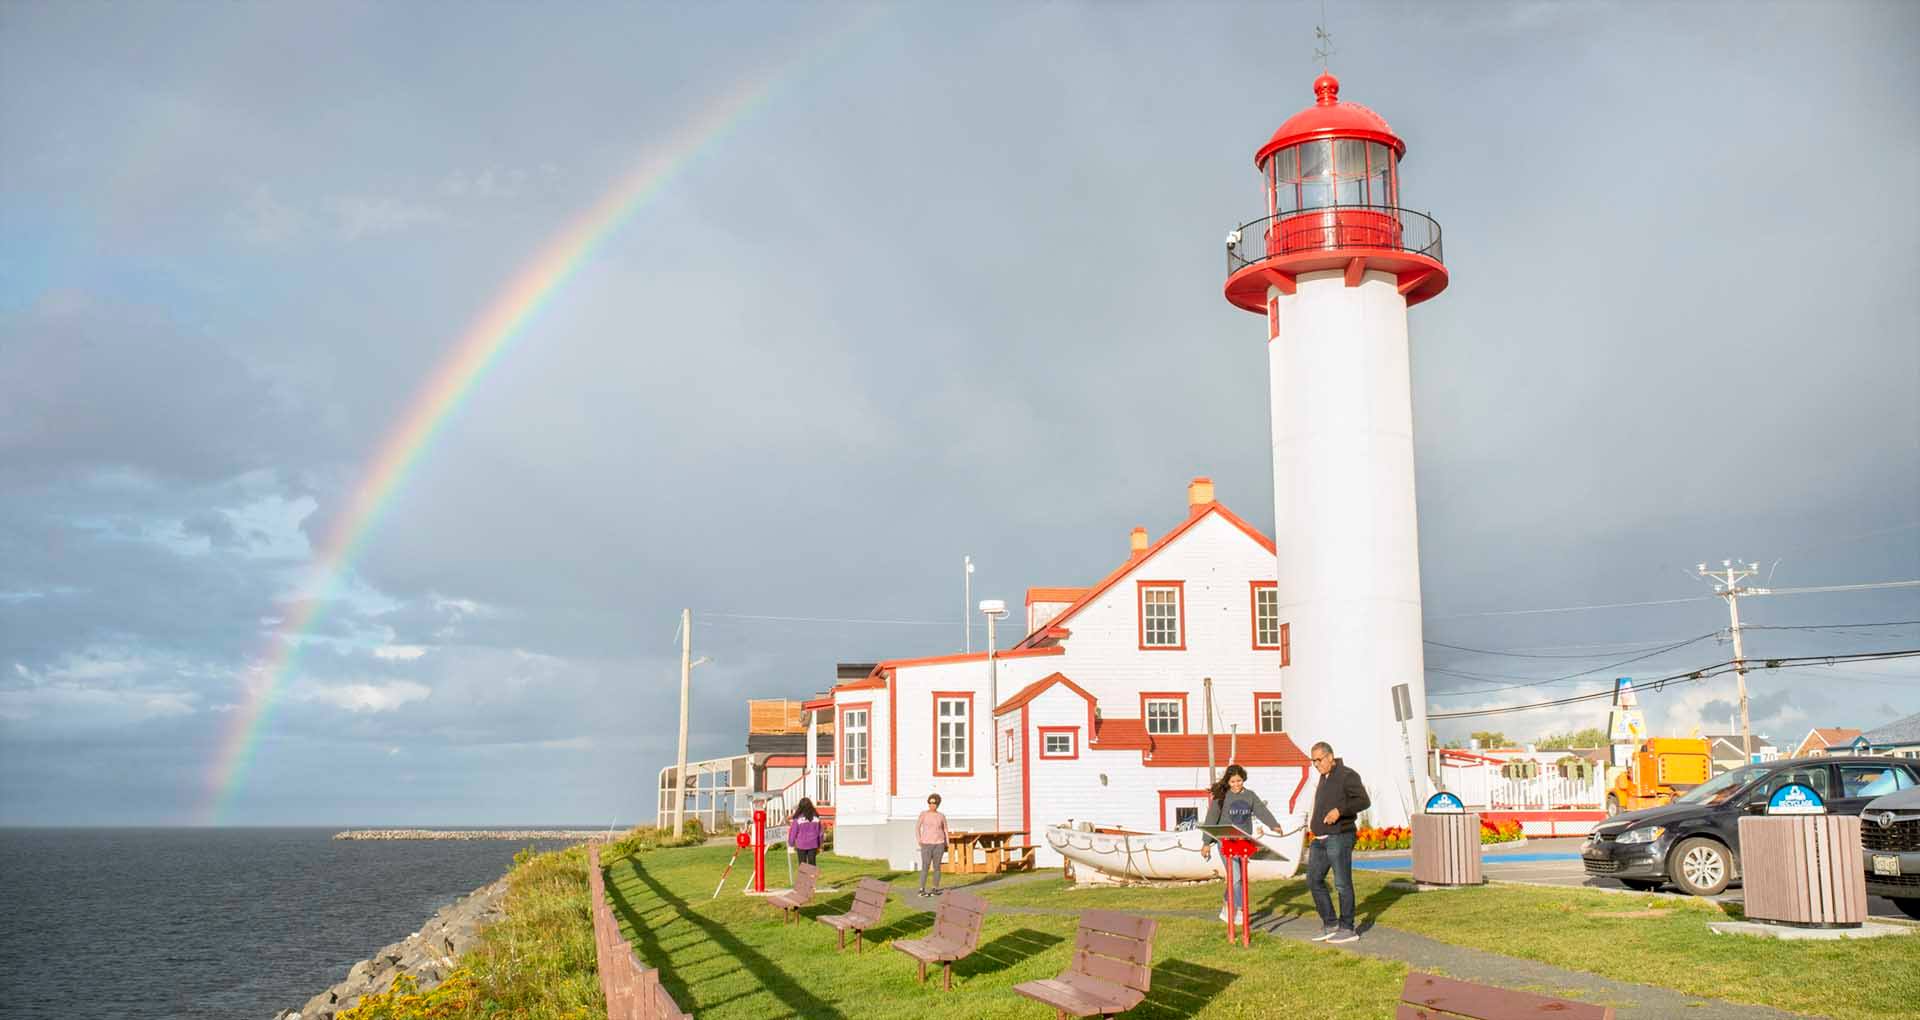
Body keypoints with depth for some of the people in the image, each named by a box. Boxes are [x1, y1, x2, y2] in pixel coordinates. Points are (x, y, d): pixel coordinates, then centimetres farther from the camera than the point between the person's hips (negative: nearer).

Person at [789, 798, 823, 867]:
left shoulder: (798, 818, -12)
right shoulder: (816, 817, -4)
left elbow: (793, 832, -4)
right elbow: (819, 832, 5)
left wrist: (791, 844, 11)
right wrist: (819, 845, 17)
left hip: (801, 845, -2)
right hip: (813, 845, 2)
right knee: (812, 864, 8)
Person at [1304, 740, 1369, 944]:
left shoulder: (1347, 776, -8)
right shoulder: (1324, 778, 19)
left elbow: (1363, 801, -16)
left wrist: (1340, 811, -26)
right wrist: (1313, 827, 20)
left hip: (1338, 838, -9)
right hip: (1319, 840, 9)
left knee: (1342, 884, -5)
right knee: (1314, 880, 8)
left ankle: (1347, 929, 2)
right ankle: (1330, 924, 16)